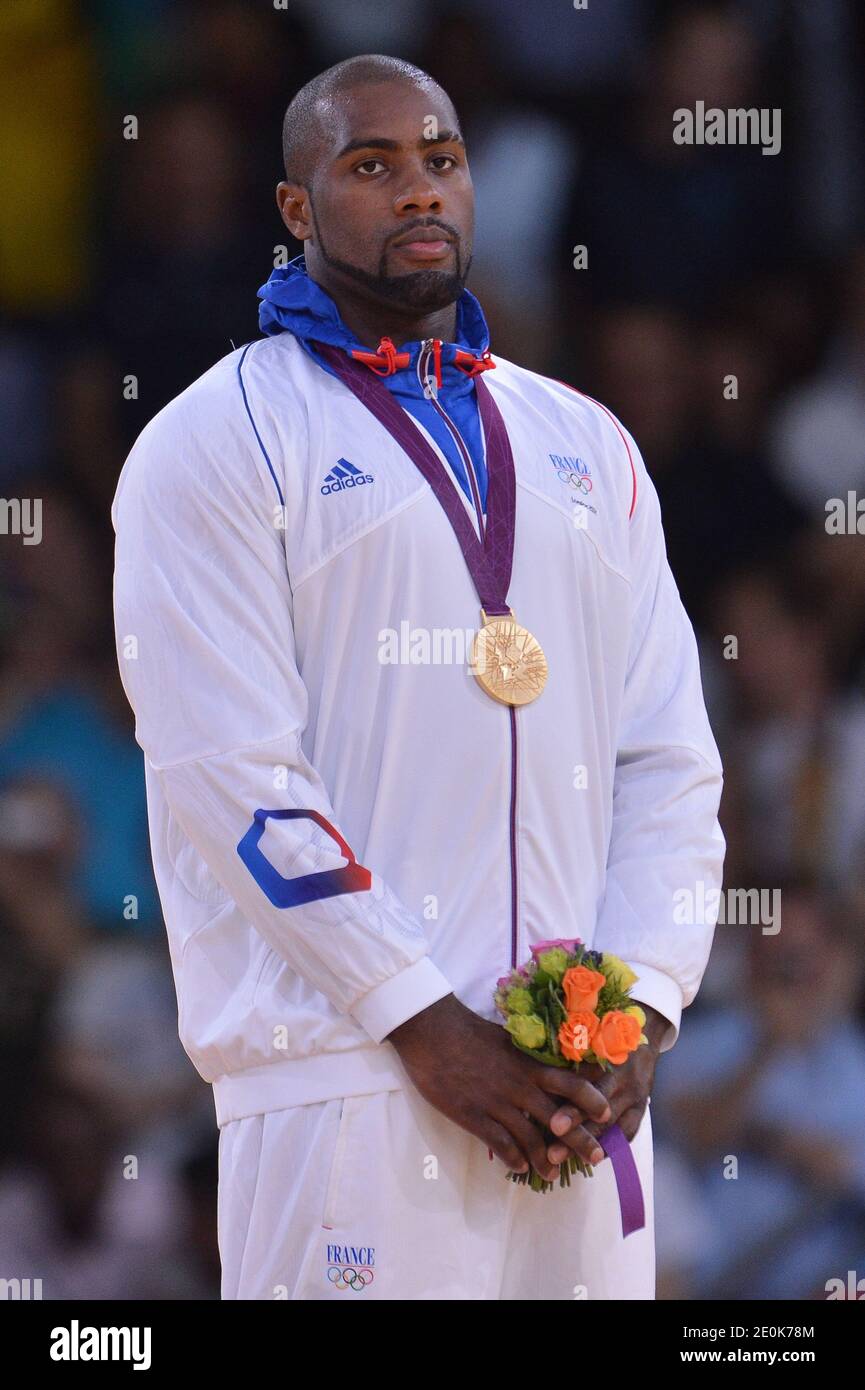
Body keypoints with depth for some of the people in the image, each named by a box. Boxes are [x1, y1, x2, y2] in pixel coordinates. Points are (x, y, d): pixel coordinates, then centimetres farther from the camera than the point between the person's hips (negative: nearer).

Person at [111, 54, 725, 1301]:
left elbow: (670, 758, 13)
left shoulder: (586, 448, 17)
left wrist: (640, 1012, -3)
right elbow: (228, 770, -9)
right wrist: (429, 1027, -14)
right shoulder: (218, 441, 1)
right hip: (348, 1078, -5)